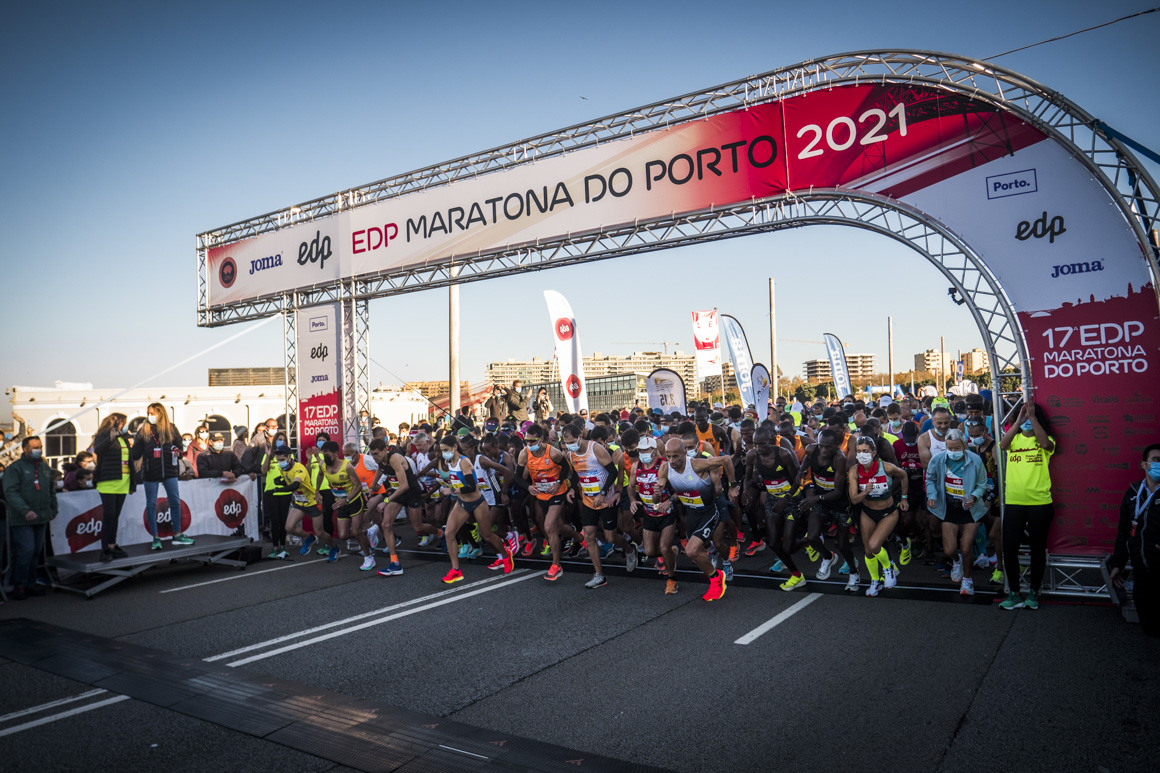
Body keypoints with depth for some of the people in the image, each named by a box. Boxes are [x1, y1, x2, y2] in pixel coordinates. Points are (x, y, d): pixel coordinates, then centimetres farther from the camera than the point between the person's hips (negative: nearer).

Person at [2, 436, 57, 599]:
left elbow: (51, 491, 23)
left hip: (42, 519, 6)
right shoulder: (15, 468, -6)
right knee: (26, 550, -10)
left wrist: (53, 510, 15)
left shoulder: (45, 467, 14)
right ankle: (19, 585, 3)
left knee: (36, 552, 10)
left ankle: (30, 583, 20)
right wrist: (25, 511, -25)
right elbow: (11, 493, -15)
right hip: (22, 520, -6)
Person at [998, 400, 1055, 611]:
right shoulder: (1013, 438, 8)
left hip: (1040, 503, -1)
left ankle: (1033, 593, 25)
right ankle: (1013, 594, 14)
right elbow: (1002, 445, -15)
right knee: (1009, 548, 1)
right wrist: (1019, 420, -23)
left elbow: (1046, 444, -21)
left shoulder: (1044, 440, 3)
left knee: (1037, 549, 10)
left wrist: (1032, 416, -24)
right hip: (1014, 502, 1)